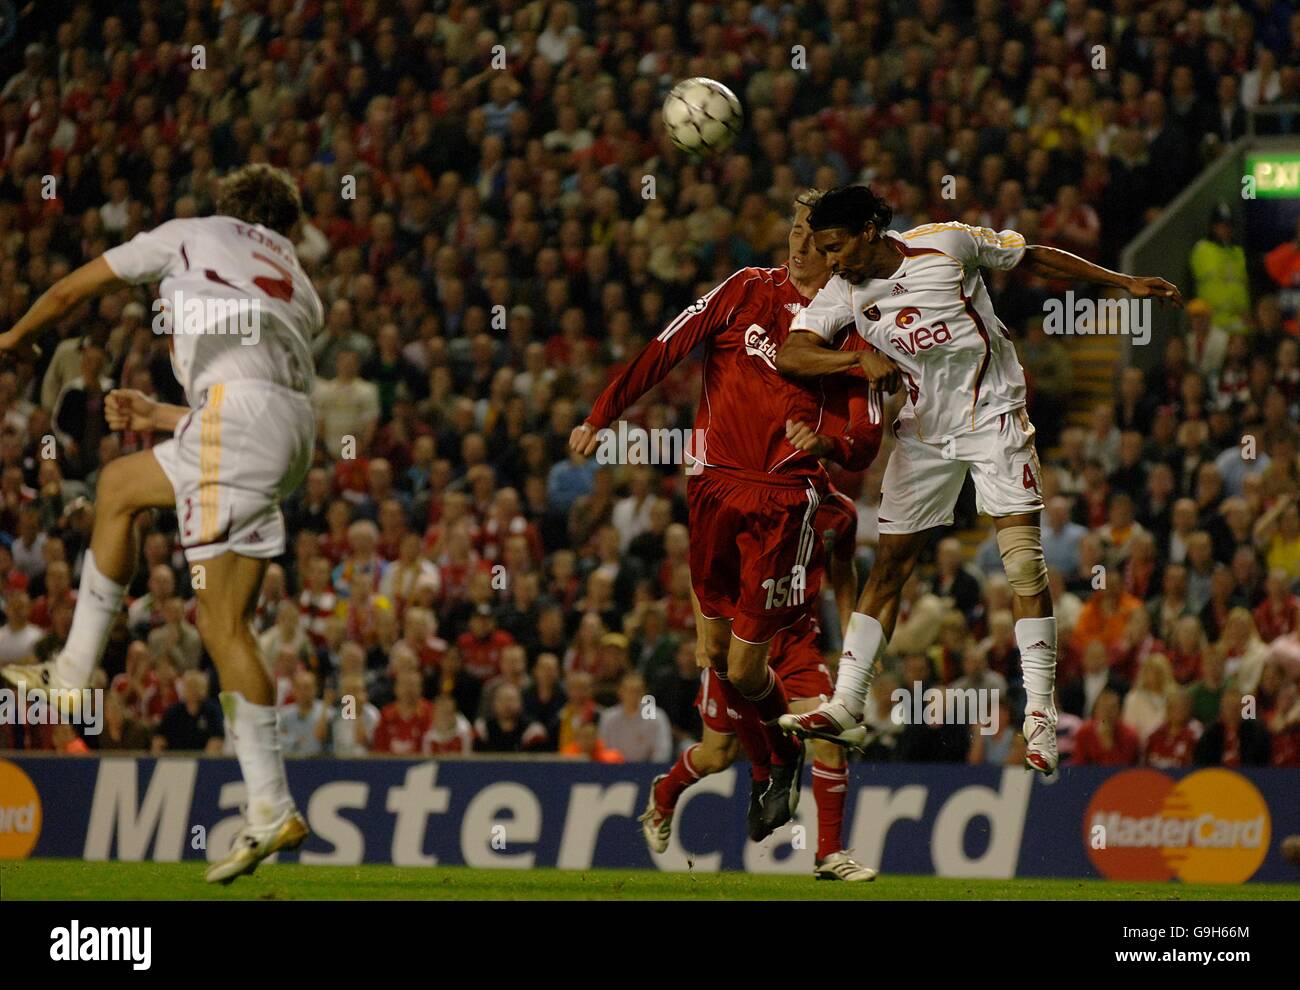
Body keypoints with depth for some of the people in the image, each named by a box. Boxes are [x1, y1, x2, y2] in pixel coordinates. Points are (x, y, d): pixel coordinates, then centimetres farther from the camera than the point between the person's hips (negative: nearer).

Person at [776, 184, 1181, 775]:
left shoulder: (945, 244, -13)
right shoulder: (843, 294, -6)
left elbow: (1033, 259, 0)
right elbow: (788, 355, -17)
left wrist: (1122, 282, 1)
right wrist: (861, 360, -31)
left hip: (993, 416, -3)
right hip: (924, 432, 3)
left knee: (1025, 564, -12)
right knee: (888, 567, 2)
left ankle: (1040, 715, -8)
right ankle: (845, 704, 7)